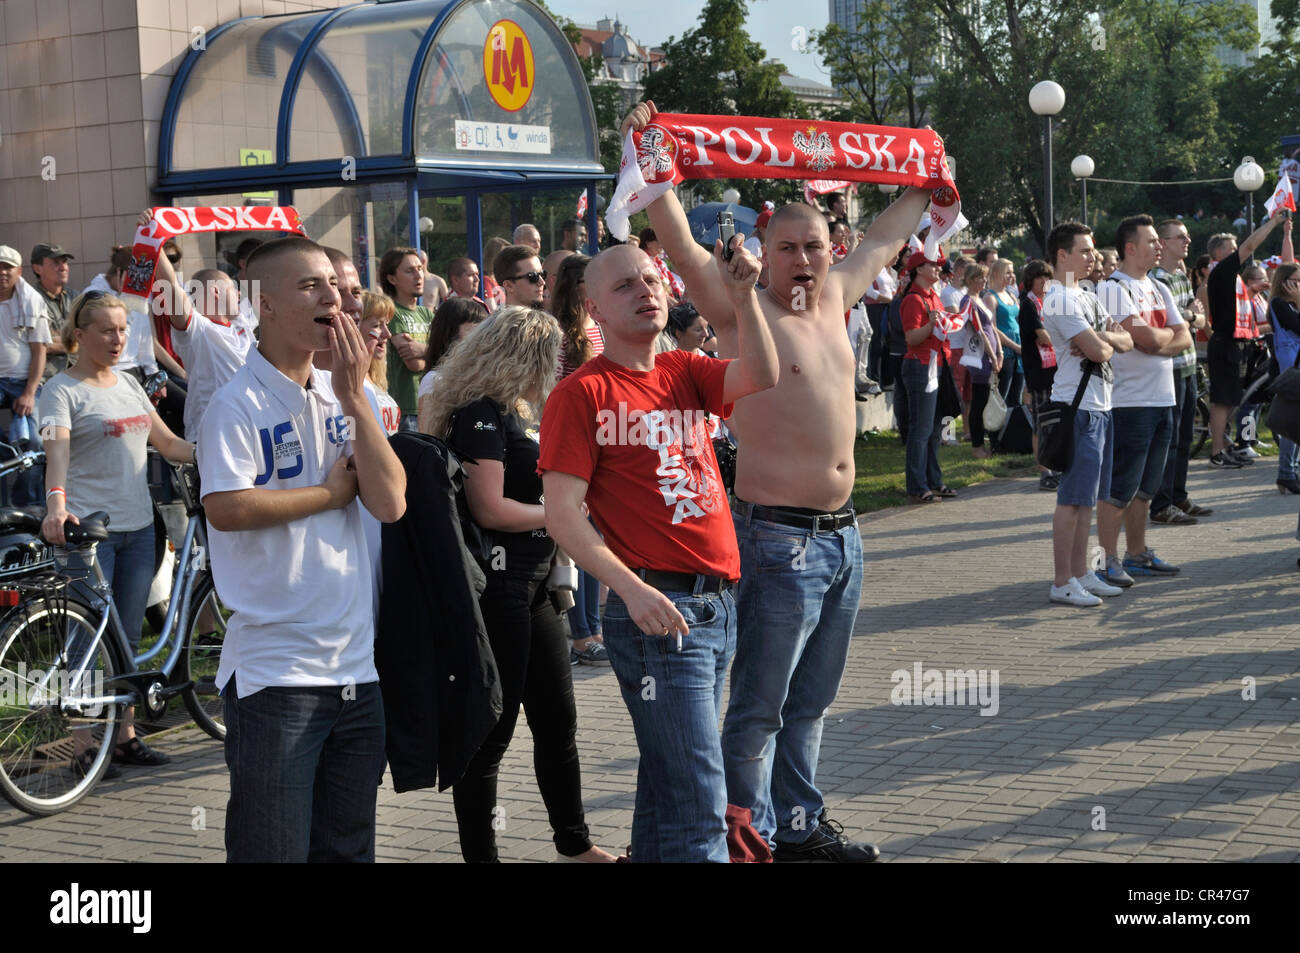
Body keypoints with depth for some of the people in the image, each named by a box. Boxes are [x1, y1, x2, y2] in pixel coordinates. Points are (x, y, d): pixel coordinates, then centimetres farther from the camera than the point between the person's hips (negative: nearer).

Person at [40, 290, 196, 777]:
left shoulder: (128, 385, 14)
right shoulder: (62, 390, -7)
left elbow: (169, 443, 19)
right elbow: (57, 451, -22)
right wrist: (56, 506, -39)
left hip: (138, 526, 7)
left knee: (128, 639, 12)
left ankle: (126, 737, 22)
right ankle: (82, 747, 6)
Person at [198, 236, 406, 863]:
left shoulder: (341, 396, 11)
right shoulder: (238, 404, -8)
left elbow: (390, 502, 0)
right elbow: (226, 508, -22)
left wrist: (354, 397, -7)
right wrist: (332, 491, -9)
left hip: (356, 665, 7)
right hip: (275, 666, -7)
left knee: (349, 847, 15)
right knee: (274, 848, -2)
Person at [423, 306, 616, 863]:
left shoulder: (513, 413, 17)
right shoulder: (480, 413, -14)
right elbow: (489, 509, -20)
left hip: (533, 585, 10)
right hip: (498, 583, -10)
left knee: (557, 718, 15)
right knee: (492, 731, -2)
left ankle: (576, 844, 27)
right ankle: (480, 854, 8)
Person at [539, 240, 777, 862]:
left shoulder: (684, 372, 13)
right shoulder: (582, 392, -5)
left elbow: (761, 379, -4)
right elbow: (562, 514, -12)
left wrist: (741, 298, -16)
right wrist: (632, 589, -22)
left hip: (719, 602, 7)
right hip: (658, 611, -7)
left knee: (668, 777, 17)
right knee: (700, 800, -9)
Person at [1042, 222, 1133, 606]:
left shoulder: (1087, 297, 18)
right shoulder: (1060, 299, -12)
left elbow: (1127, 341, 11)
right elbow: (1098, 350, -20)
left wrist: (1100, 340, -9)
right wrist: (1108, 339, 3)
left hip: (1100, 406, 10)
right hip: (1078, 406, -10)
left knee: (1088, 496, 12)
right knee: (1073, 497, -8)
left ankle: (1080, 573, 19)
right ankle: (1062, 583, -4)